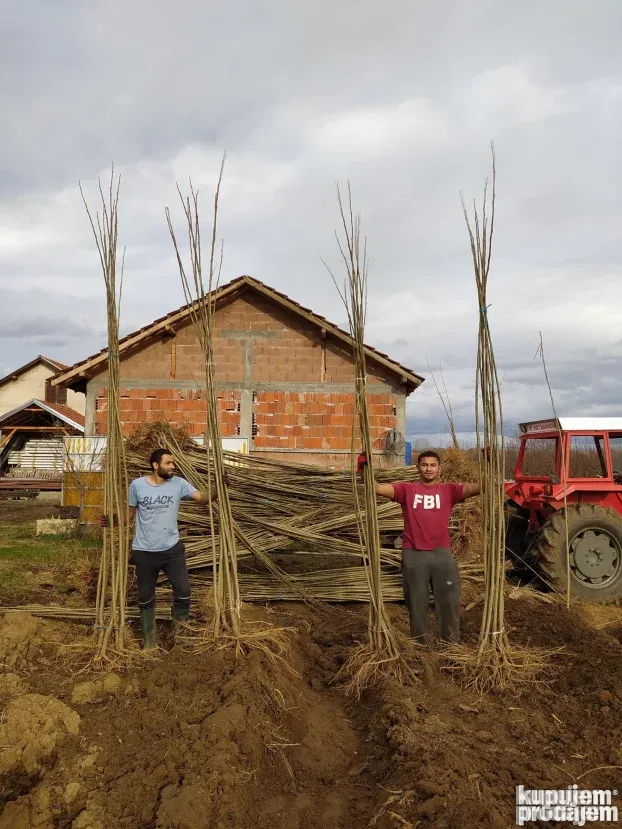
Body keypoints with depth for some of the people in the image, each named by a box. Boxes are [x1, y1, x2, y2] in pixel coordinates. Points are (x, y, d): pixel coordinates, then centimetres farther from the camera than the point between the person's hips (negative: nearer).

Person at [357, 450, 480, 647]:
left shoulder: (449, 490, 6)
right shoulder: (406, 489, 3)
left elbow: (477, 488, -7)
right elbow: (378, 488, -8)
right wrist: (364, 472, -25)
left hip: (442, 553, 1)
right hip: (413, 554, 0)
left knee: (449, 601, 8)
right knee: (416, 603, 11)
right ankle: (420, 645, 26)